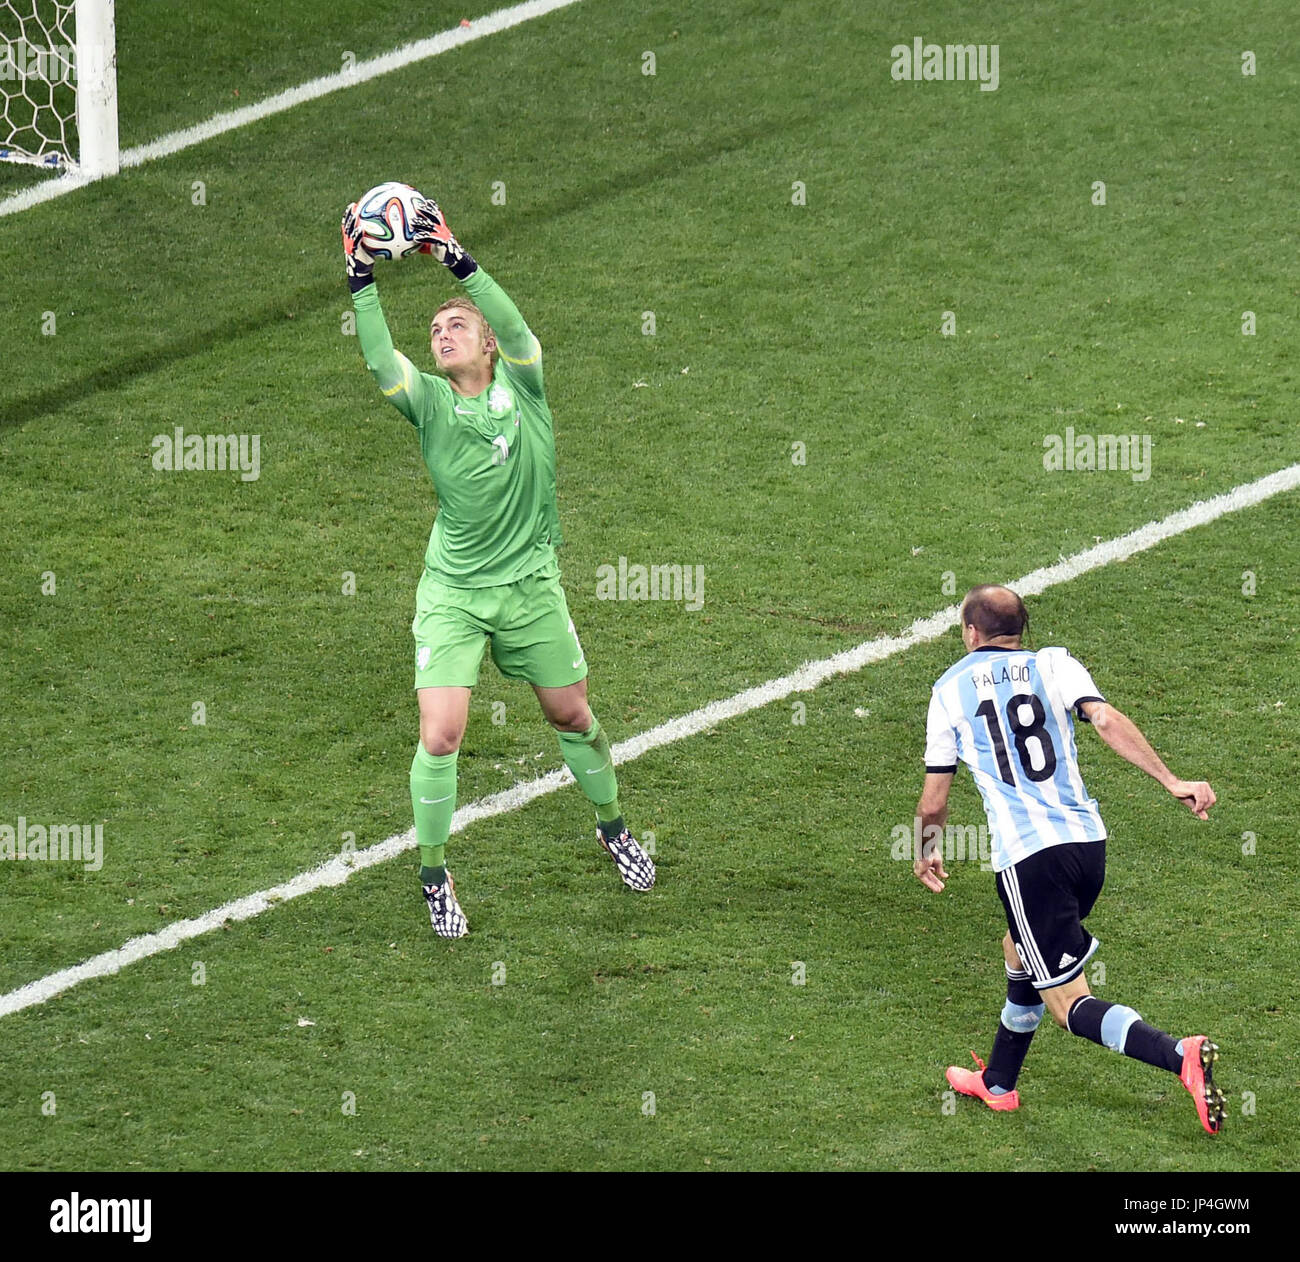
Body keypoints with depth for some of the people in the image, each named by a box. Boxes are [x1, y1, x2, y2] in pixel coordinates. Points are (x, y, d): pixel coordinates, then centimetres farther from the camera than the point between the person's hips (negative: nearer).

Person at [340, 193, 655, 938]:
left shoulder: (522, 387, -3)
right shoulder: (430, 402, -3)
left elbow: (516, 329, -23)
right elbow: (381, 363, -21)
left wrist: (457, 261, -34)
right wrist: (362, 278, -31)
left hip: (530, 583, 1)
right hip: (452, 590, -1)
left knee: (571, 713, 12)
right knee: (440, 734, -12)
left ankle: (612, 826, 38)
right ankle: (434, 876, 4)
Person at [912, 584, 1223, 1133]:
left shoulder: (949, 690, 9)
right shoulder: (1053, 664, 12)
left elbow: (933, 804, 12)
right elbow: (1107, 720, -7)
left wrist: (926, 855, 31)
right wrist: (1172, 782, -12)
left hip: (1026, 856, -5)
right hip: (1088, 841, 5)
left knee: (1068, 1003, -5)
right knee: (1020, 953, 30)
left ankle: (1181, 1055, -29)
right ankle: (997, 1083, 44)